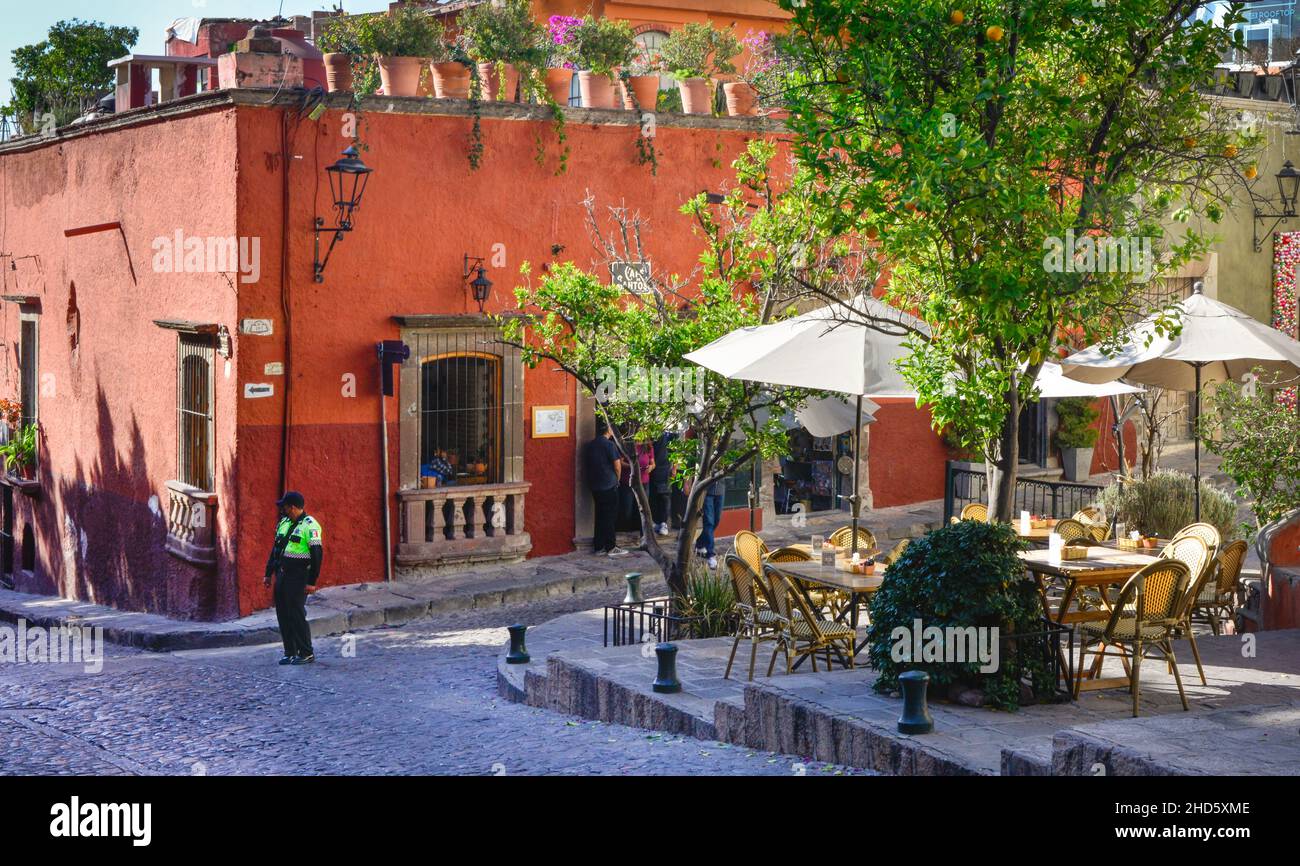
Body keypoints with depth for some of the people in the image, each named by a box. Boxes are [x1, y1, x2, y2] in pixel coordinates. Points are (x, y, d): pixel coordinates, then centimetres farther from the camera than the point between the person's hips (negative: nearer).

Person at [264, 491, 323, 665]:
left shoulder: (309, 526, -12)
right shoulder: (284, 523, 13)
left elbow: (317, 554, -16)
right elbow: (275, 549, 21)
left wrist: (311, 582, -17)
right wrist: (268, 573, 18)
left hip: (298, 577, -8)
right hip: (282, 575, 8)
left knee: (296, 615, -8)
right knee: (283, 614, 9)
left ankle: (306, 653, 1)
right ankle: (290, 652, 17)